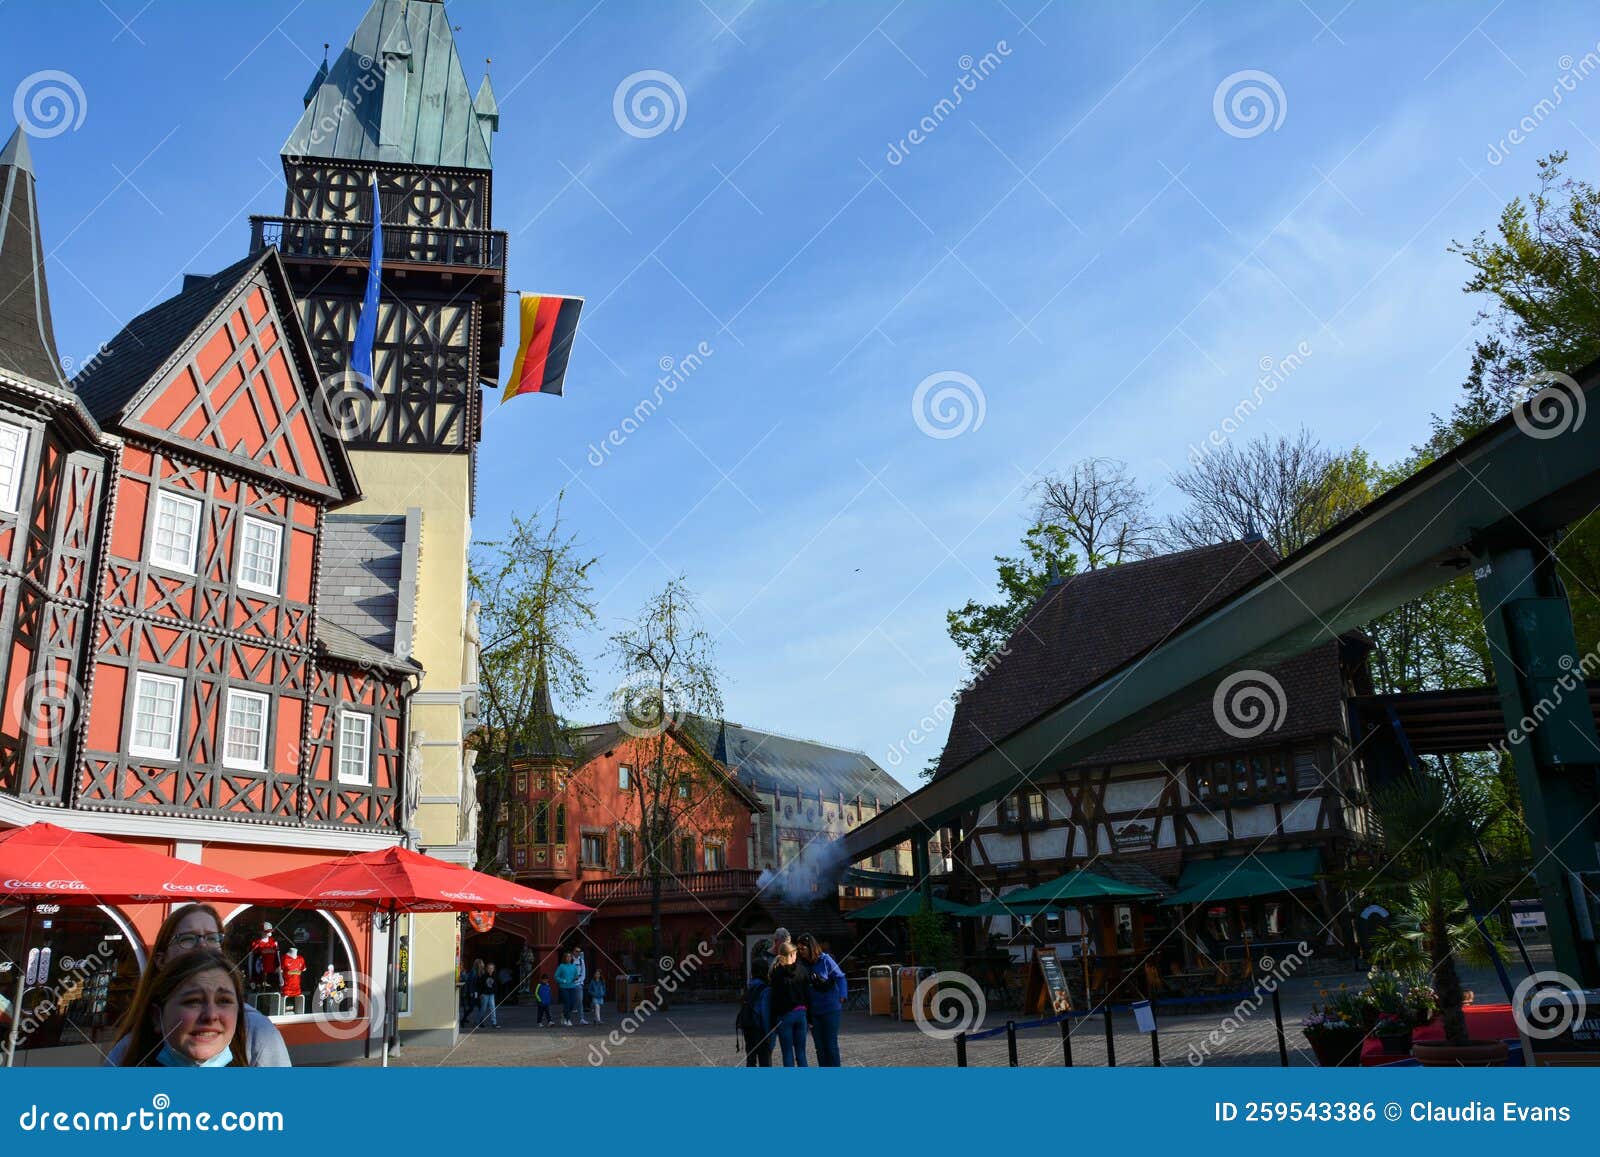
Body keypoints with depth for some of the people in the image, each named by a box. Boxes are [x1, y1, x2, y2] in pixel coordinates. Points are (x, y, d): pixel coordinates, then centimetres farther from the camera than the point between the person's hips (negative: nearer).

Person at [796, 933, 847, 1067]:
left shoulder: (825, 960, -12)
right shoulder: (803, 964, 0)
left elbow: (840, 978, -10)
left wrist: (842, 997, -22)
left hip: (830, 1009, -5)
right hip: (813, 1010, 5)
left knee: (831, 1044, -1)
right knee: (819, 1046, 9)